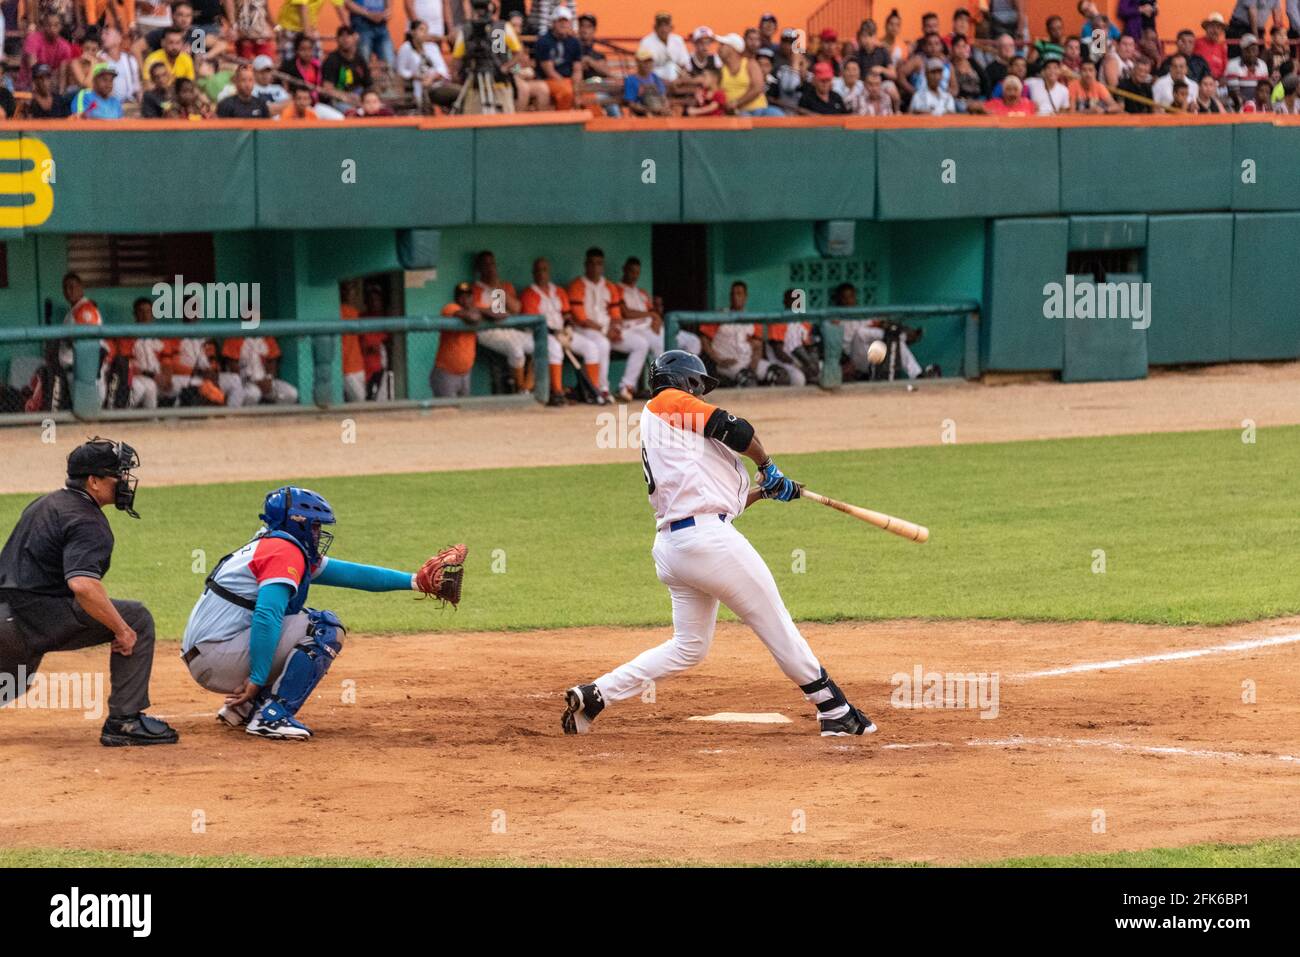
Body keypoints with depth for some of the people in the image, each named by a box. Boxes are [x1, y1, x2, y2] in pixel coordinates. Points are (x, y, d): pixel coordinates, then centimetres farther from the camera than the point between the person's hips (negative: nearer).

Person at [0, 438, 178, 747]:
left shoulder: (43, 504, 18)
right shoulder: (87, 522, -13)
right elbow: (82, 584, -30)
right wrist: (121, 630, -23)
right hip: (41, 621, -9)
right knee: (136, 618, -4)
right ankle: (124, 720, -6)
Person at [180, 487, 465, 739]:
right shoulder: (286, 550, -11)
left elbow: (350, 574, 22)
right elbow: (266, 617, -25)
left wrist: (414, 580, 19)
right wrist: (257, 681, -27)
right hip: (216, 657, -10)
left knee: (305, 622, 24)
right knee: (326, 629, -12)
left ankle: (244, 708, 16)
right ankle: (272, 716, -15)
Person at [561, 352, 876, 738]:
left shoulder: (657, 431, 25)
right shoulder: (668, 402, 1)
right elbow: (736, 431, -8)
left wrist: (765, 490, 27)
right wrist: (767, 467, 9)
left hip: (670, 546, 9)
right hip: (708, 538, -9)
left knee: (688, 647, 16)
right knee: (777, 626, 1)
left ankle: (594, 695, 8)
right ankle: (836, 713, 7)